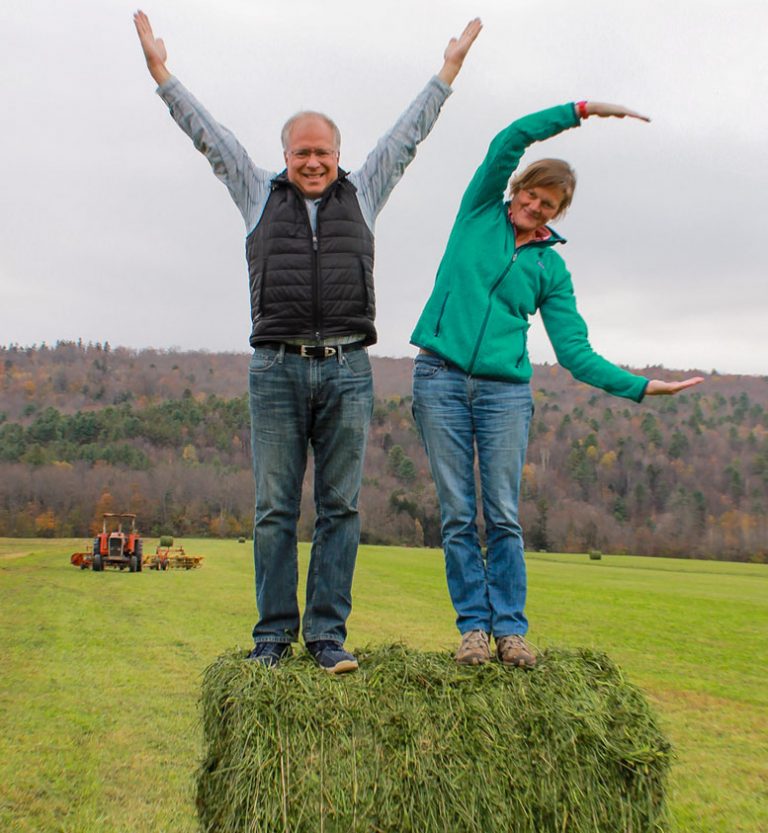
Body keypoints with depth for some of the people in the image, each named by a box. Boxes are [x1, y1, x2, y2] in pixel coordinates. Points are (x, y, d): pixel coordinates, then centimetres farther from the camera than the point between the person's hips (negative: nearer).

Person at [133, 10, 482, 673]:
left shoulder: (362, 194, 17)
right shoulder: (260, 196, 16)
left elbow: (407, 135, 22)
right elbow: (210, 136, 18)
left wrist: (448, 71, 26)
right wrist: (161, 72, 19)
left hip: (346, 370, 0)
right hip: (277, 369, 0)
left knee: (340, 507, 1)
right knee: (275, 508, 1)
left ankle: (329, 633, 7)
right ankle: (274, 633, 9)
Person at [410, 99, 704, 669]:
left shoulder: (551, 268, 11)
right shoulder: (480, 214, 10)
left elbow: (575, 353, 7)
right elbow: (508, 142, -2)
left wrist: (641, 387, -2)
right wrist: (581, 110, -6)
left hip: (505, 390, 1)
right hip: (441, 378, -1)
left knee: (503, 515, 0)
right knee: (457, 514, 1)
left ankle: (510, 628, 8)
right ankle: (473, 625, 8)